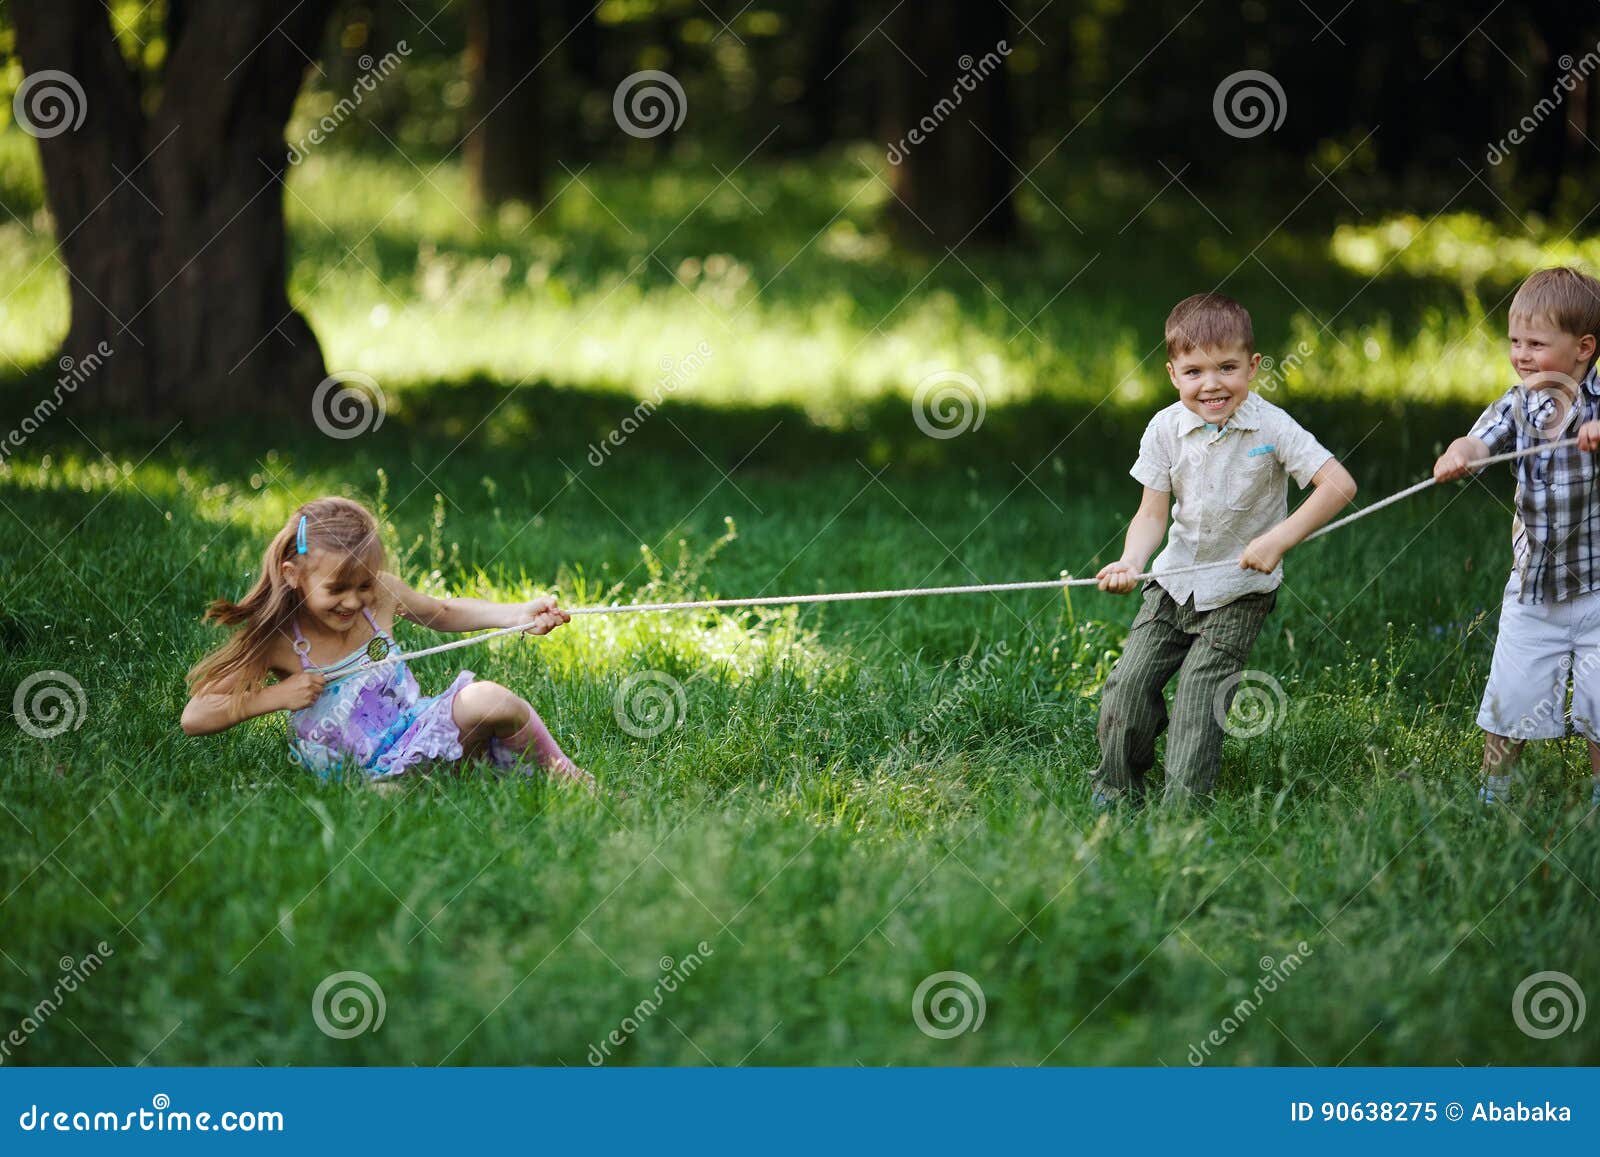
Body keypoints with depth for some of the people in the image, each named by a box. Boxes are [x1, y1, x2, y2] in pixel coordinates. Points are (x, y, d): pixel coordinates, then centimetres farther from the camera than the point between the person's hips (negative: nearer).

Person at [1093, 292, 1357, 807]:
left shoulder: (1271, 427, -16)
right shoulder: (1165, 430, -8)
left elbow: (1339, 484, -21)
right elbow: (1153, 513, -6)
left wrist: (1278, 539, -29)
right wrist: (1130, 561, -27)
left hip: (1238, 593, -3)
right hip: (1174, 582, 3)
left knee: (1198, 696, -10)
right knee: (1130, 683, -1)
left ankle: (1182, 808, -2)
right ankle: (1116, 792, 18)